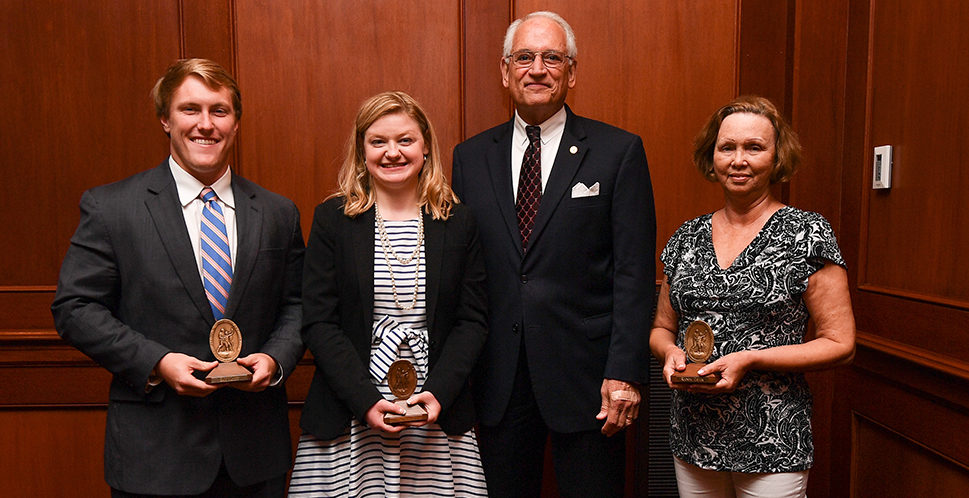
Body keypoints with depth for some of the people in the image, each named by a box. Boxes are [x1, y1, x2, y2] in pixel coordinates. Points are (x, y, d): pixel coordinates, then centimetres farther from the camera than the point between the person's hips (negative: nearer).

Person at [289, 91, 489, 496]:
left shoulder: (457, 223, 3)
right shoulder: (332, 219, 0)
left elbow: (472, 320, 3)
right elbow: (318, 323, -4)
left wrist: (438, 393, -11)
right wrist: (366, 401, -13)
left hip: (437, 416, 1)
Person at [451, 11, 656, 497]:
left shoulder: (619, 151, -2)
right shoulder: (471, 156, 7)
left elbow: (634, 272, -5)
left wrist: (624, 372, -11)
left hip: (585, 373, -2)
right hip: (497, 378, 3)